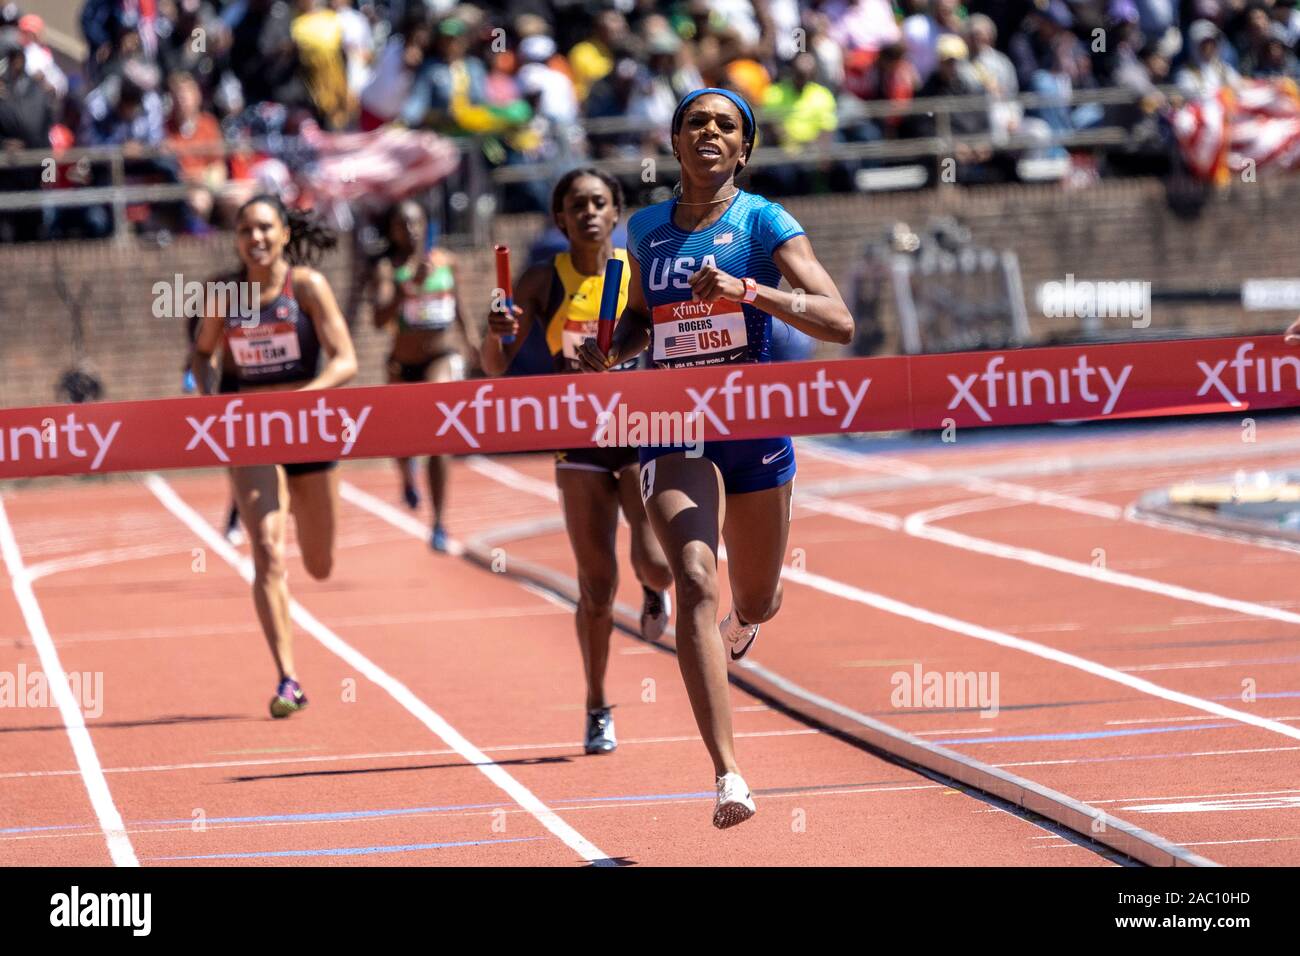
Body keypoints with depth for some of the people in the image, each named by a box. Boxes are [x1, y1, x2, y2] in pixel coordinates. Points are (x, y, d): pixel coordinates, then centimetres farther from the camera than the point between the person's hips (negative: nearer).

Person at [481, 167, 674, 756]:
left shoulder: (640, 272, -1)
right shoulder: (543, 281, -1)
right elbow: (496, 367, -2)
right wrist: (497, 334, -22)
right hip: (580, 442, 0)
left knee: (656, 563, -17)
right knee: (597, 586, 0)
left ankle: (653, 591, 24)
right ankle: (597, 711, 18)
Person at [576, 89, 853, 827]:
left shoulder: (765, 223, -7)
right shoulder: (647, 230, 5)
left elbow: (839, 323, -17)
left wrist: (747, 290, -30)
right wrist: (612, 349, 2)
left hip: (755, 427, -1)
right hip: (674, 427, 1)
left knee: (755, 602, 16)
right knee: (696, 580, -22)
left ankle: (749, 614, 59)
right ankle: (729, 775, -29)